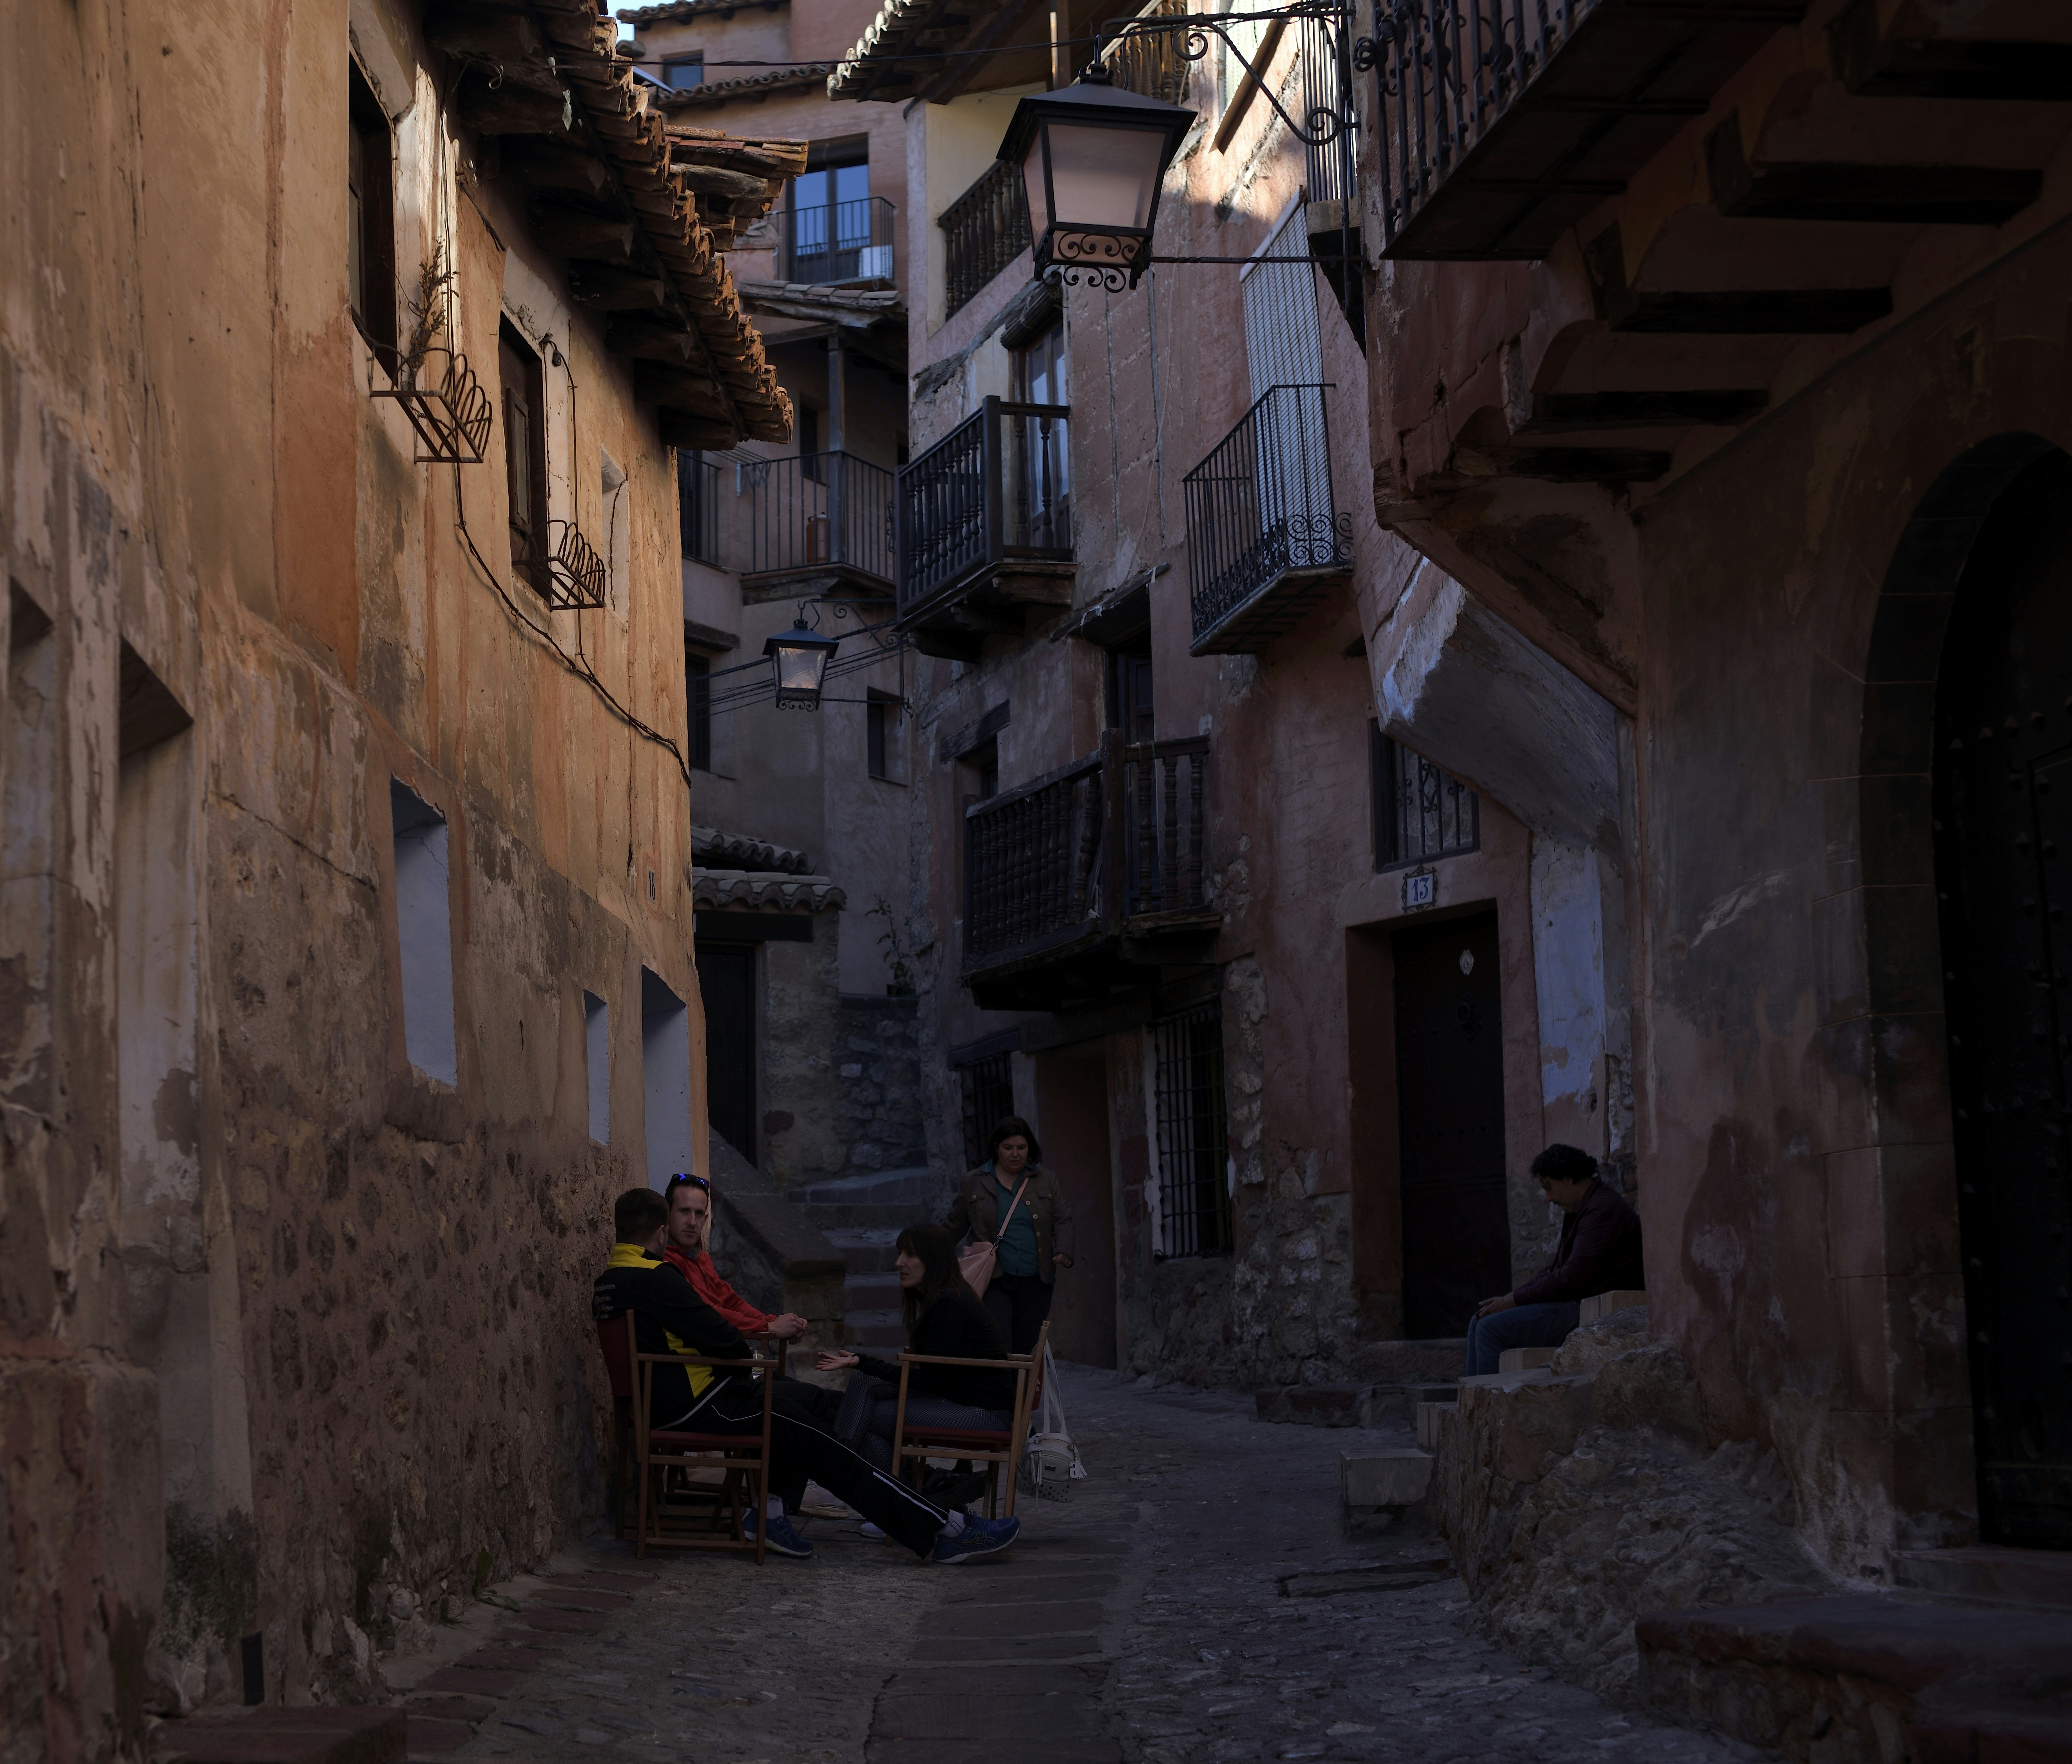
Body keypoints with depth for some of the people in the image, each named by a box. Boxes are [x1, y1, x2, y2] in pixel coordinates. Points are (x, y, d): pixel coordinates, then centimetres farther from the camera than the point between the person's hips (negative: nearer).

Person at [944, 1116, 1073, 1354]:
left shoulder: (1046, 1182, 11)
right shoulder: (974, 1184, 7)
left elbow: (1063, 1221, 9)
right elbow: (954, 1227, 14)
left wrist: (1064, 1251, -10)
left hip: (1035, 1281, 2)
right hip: (994, 1280, -2)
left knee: (1026, 1349, 3)